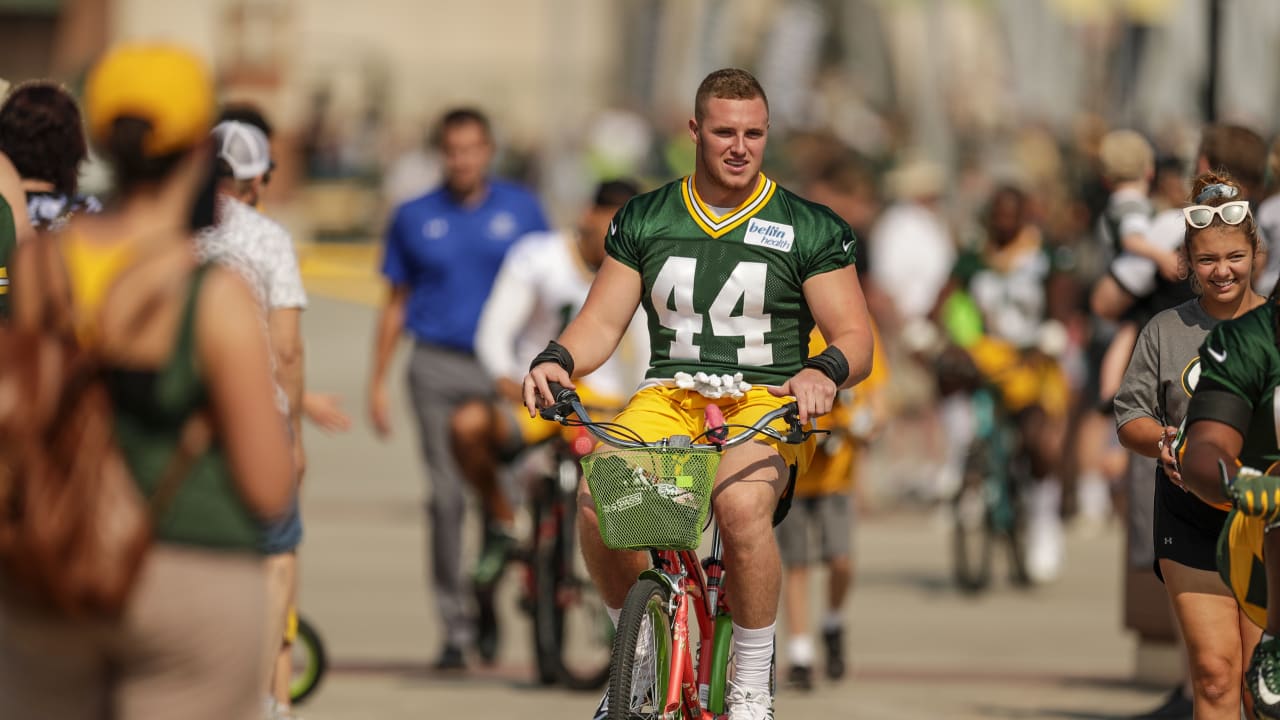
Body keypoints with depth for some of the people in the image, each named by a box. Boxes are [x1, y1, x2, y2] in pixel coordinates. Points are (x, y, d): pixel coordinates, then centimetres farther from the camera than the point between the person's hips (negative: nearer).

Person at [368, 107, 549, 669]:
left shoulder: (521, 209, 8)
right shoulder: (415, 218, 10)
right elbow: (396, 303, 15)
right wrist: (377, 381, 11)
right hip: (438, 367, 0)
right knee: (446, 495, -2)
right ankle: (455, 627, 3)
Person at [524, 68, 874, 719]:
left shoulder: (811, 230, 5)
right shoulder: (643, 221, 12)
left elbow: (856, 338, 2)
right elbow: (602, 322, 10)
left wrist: (824, 371, -22)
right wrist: (557, 360, -12)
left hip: (765, 402, -2)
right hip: (669, 396, 2)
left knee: (741, 503, -37)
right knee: (597, 496, -30)